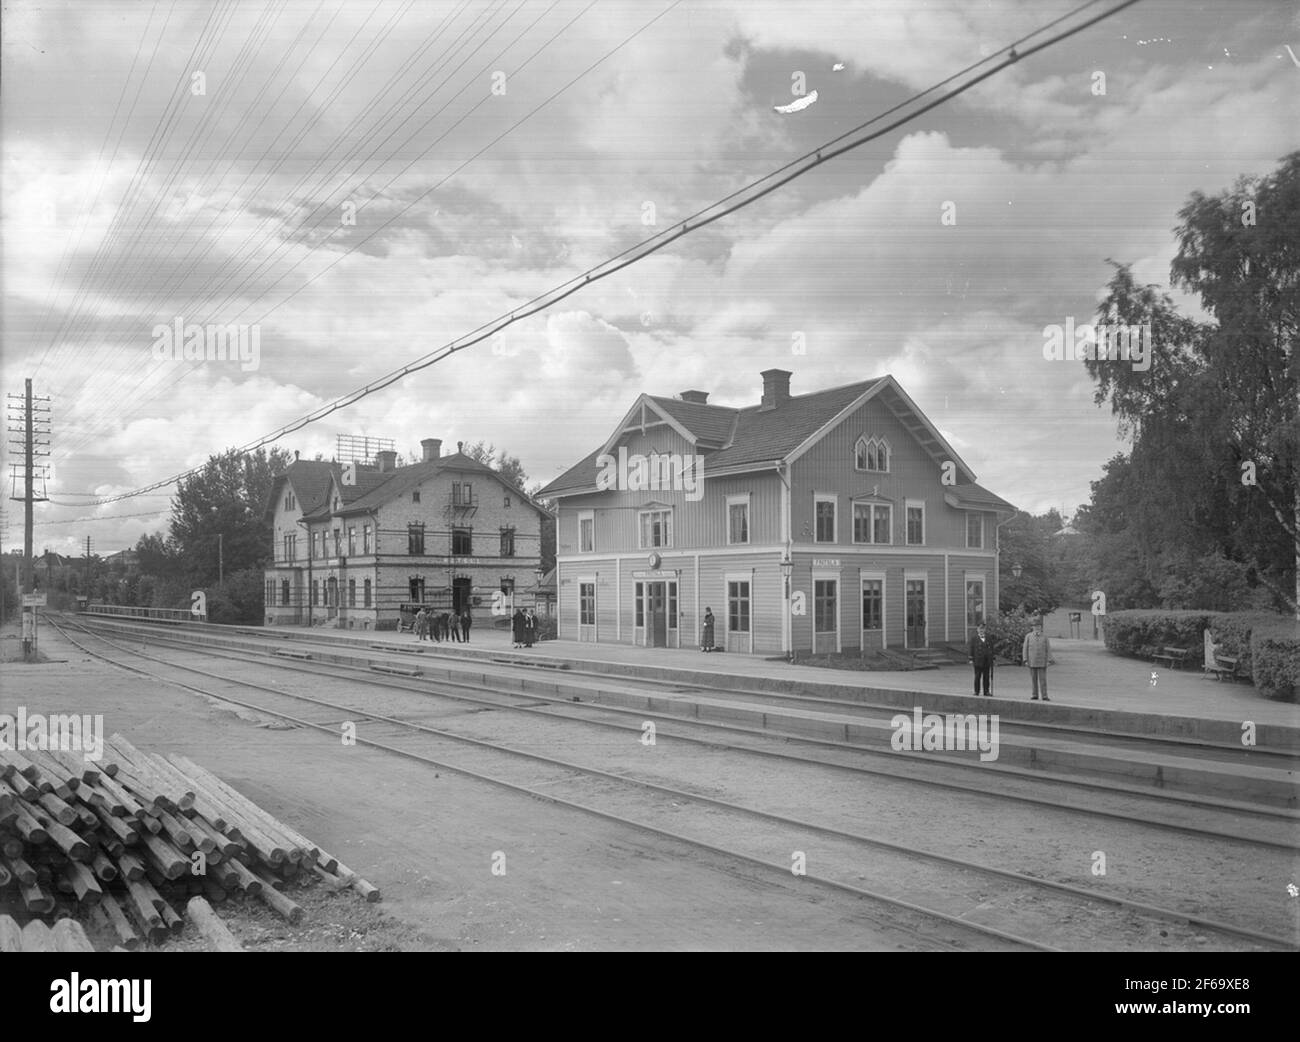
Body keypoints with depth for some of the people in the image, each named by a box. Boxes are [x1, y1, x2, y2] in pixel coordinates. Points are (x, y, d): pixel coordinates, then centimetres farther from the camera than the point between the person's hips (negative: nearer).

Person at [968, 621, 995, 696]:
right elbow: (972, 648, -1)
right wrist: (971, 659, -5)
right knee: (978, 676, 1)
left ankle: (986, 691, 14)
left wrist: (992, 658, 7)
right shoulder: (974, 637, 0)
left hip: (987, 660, 3)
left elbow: (991, 647, 12)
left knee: (986, 676, 6)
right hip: (978, 660, -3)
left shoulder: (988, 637, 9)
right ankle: (976, 691, 9)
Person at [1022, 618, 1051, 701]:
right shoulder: (1028, 636, 2)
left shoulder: (1045, 637, 2)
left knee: (1043, 679, -4)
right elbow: (1025, 649, 2)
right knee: (1033, 679, 6)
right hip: (1032, 662, 1)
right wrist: (1025, 660, -3)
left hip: (1042, 663, -1)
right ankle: (1035, 695, 14)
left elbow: (1048, 649, 2)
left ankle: (1045, 696, -3)